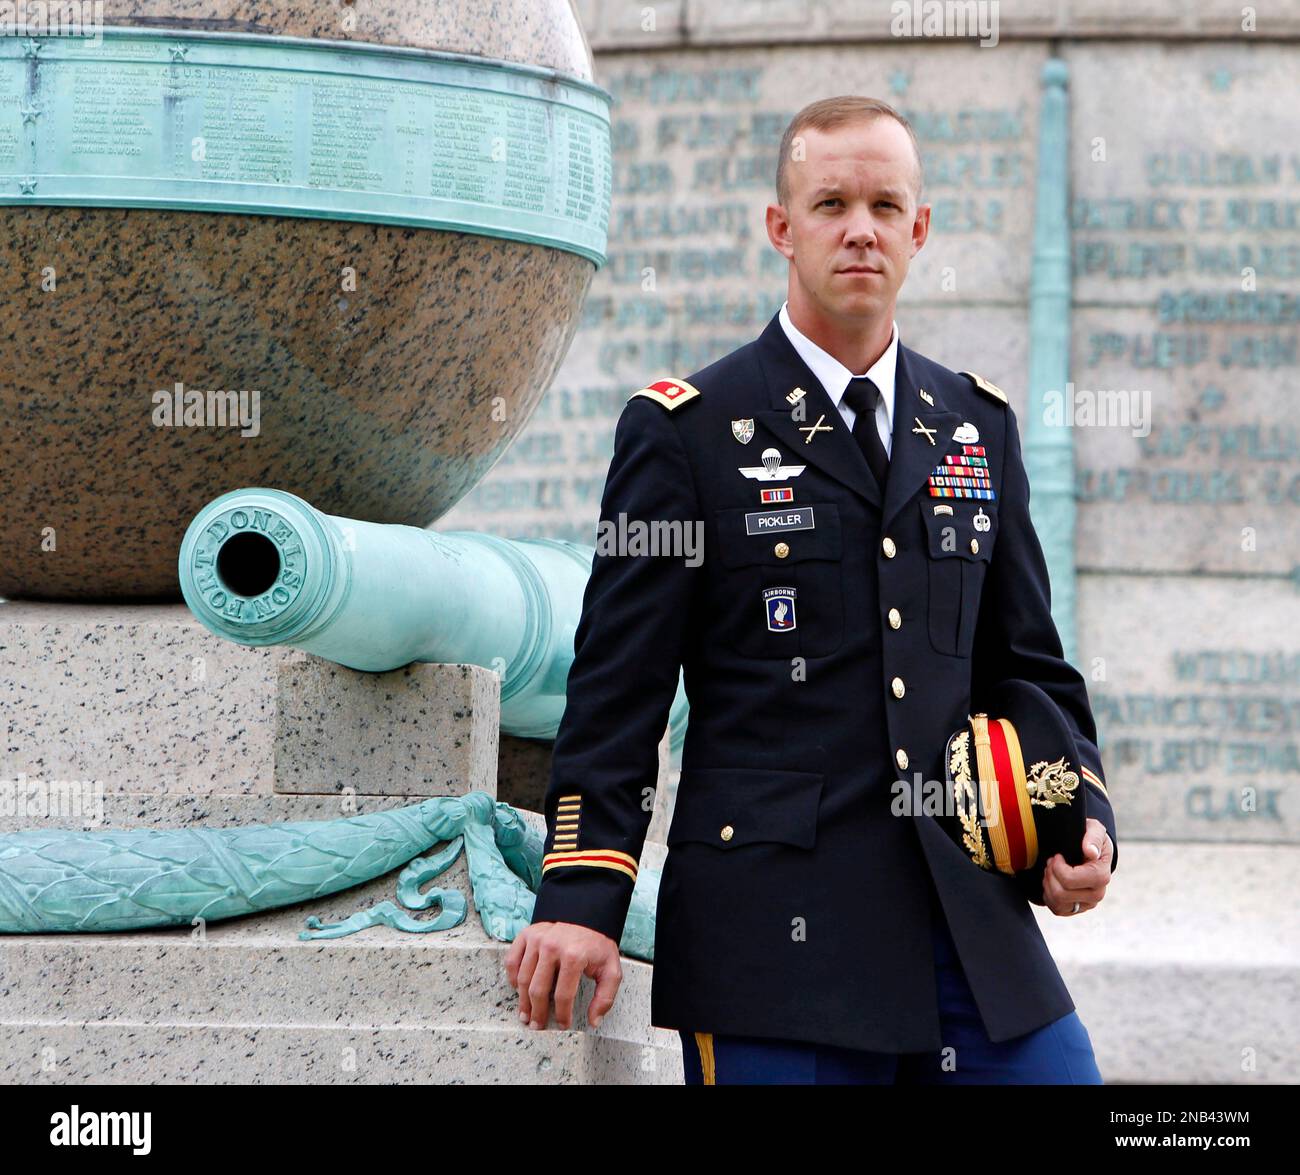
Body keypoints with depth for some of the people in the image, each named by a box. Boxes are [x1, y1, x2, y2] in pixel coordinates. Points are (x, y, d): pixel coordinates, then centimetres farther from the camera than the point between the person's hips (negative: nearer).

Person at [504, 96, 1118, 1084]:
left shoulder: (981, 427, 15)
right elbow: (618, 686, -2)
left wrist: (1079, 815, 3)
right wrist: (580, 899, -11)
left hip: (973, 920, 4)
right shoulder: (685, 429, 1)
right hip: (775, 927, -4)